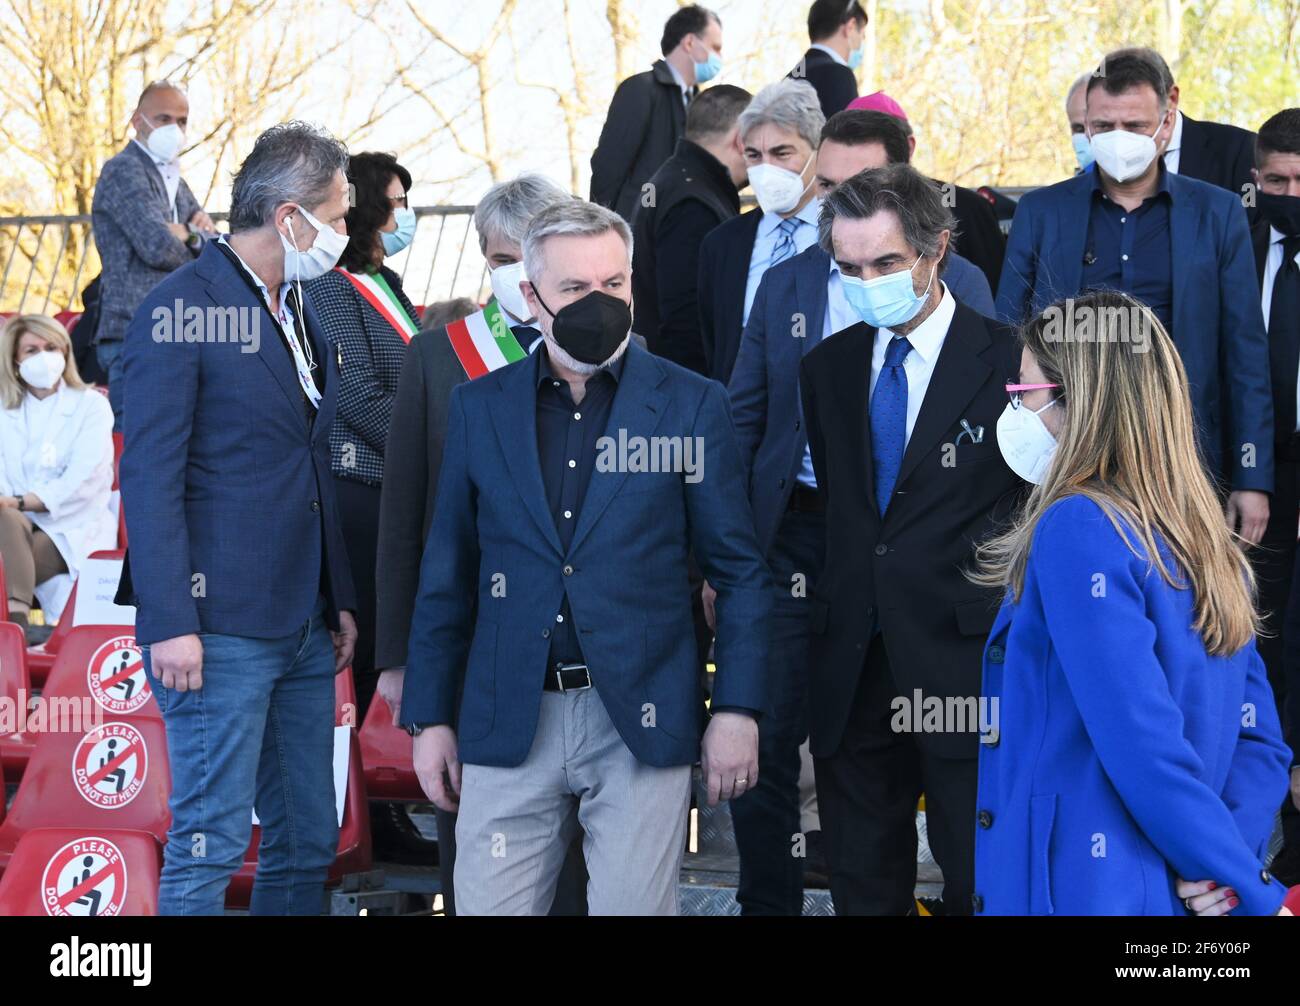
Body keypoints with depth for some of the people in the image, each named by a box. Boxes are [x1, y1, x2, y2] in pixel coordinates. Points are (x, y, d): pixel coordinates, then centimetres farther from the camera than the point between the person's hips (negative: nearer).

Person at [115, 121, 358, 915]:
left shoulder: (301, 308, 15)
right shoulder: (181, 309, -10)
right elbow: (150, 477, -13)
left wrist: (341, 601, 16)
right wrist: (171, 624, -18)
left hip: (305, 630, 8)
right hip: (223, 631, -8)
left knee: (309, 842, 11)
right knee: (211, 843, -5)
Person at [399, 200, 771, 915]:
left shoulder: (689, 404, 2)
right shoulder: (478, 408, 8)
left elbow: (738, 570, 3)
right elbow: (447, 578, 11)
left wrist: (737, 710, -4)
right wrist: (429, 717, 8)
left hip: (642, 721, -2)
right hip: (509, 725, 2)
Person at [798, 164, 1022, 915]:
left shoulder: (1010, 362, -6)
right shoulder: (828, 367, 10)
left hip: (964, 658, -5)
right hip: (852, 668, 5)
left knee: (979, 882, 4)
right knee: (863, 884, 11)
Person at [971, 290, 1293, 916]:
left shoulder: (1078, 529, -15)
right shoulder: (1203, 541, 10)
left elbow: (1143, 747, -21)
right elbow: (1258, 741, 9)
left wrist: (1255, 894, -15)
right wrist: (1237, 875, -4)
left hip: (1078, 889, -8)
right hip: (1178, 894, 8)